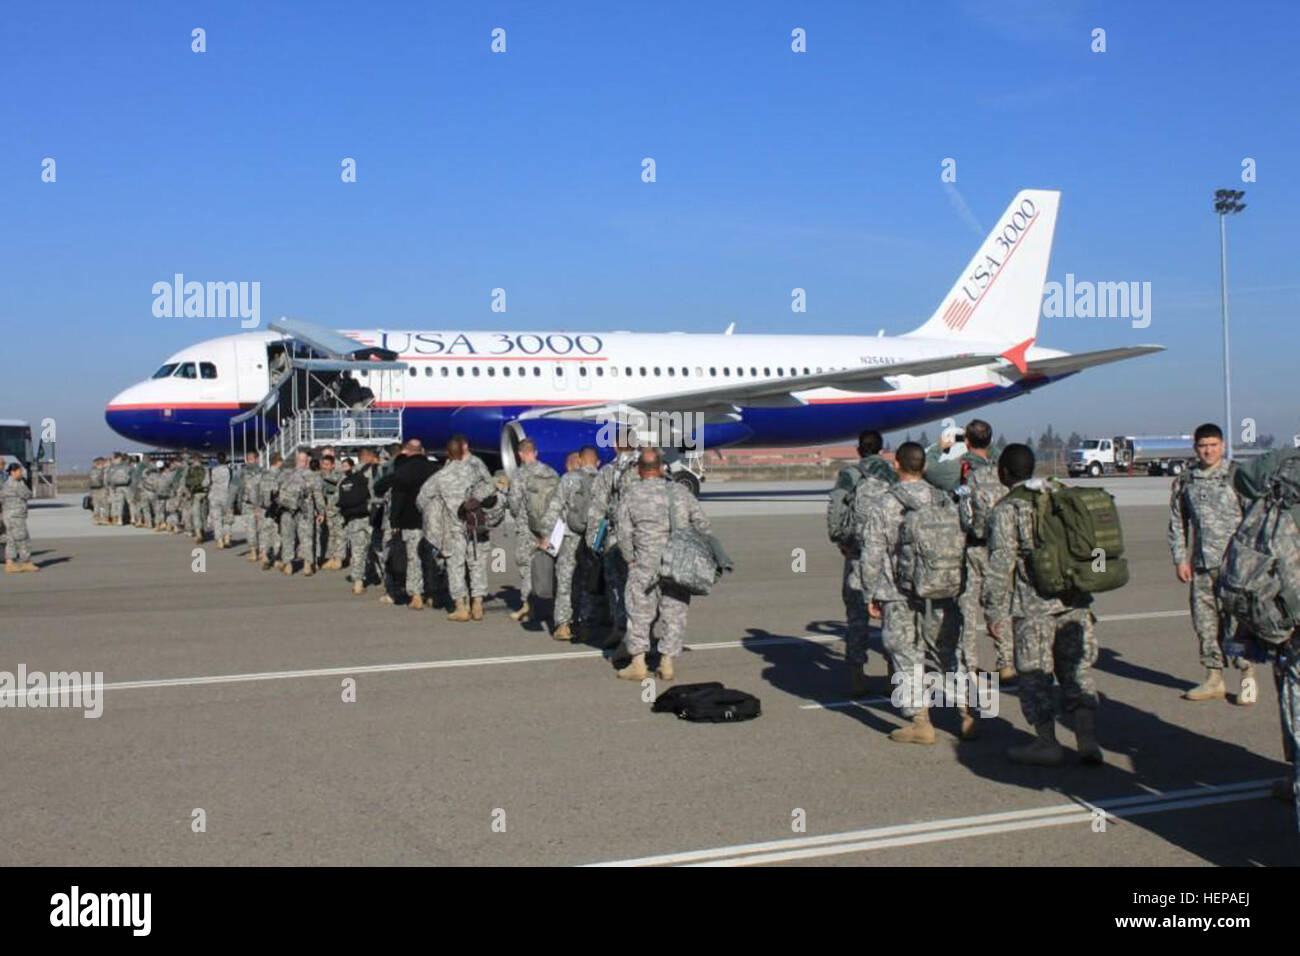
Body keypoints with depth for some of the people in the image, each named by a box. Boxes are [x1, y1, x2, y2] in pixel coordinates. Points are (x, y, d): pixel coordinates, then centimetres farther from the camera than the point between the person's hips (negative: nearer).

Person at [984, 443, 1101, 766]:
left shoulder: (1006, 509, -7)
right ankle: (1088, 739, 5)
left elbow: (1001, 563, -12)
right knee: (1077, 671, 12)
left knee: (1034, 676, 6)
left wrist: (995, 612, -8)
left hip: (1034, 606, -6)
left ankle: (1047, 743, 10)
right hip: (1075, 602, 6)